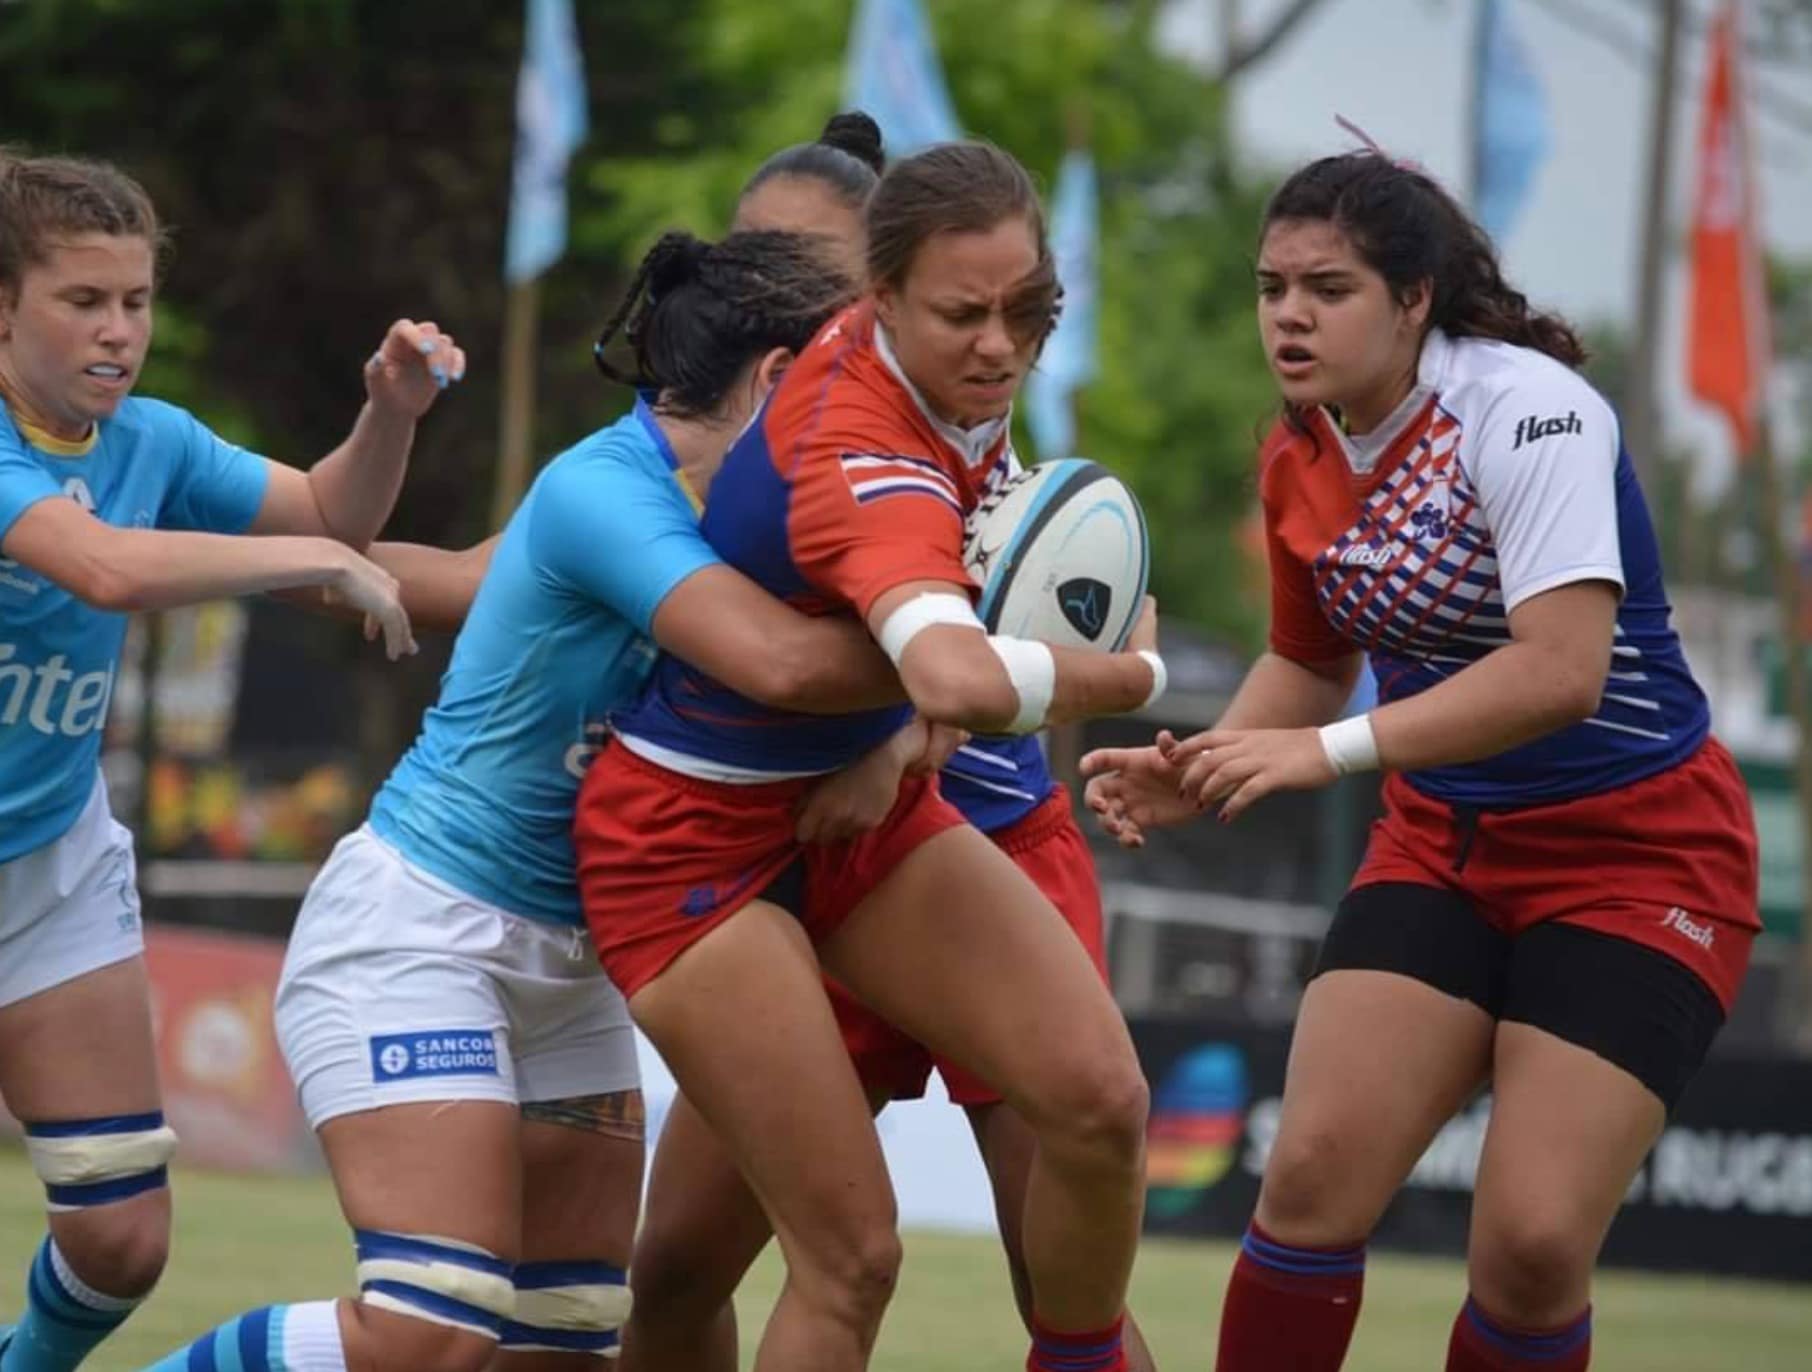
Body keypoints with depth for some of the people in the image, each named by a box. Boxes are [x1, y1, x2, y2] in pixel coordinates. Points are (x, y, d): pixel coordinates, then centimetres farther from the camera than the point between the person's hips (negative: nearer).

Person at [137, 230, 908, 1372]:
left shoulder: (733, 503, 4)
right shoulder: (602, 491, -22)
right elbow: (782, 661, -35)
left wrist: (898, 736, -14)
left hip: (567, 956, 9)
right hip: (418, 925, -9)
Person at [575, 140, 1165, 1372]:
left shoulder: (959, 388, -8)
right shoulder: (865, 461, -34)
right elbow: (963, 682, -53)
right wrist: (1135, 677, -34)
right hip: (699, 841, -8)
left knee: (1099, 1096, -13)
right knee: (853, 1256, -13)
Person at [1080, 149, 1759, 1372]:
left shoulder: (1526, 407, -23)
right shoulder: (1299, 456, -1)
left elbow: (1560, 672, -33)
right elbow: (1311, 660, 17)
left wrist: (1330, 750, -37)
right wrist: (1206, 775, -3)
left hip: (1638, 854, -6)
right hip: (1446, 844, 6)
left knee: (1534, 1244, -15)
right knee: (1315, 1173, -10)